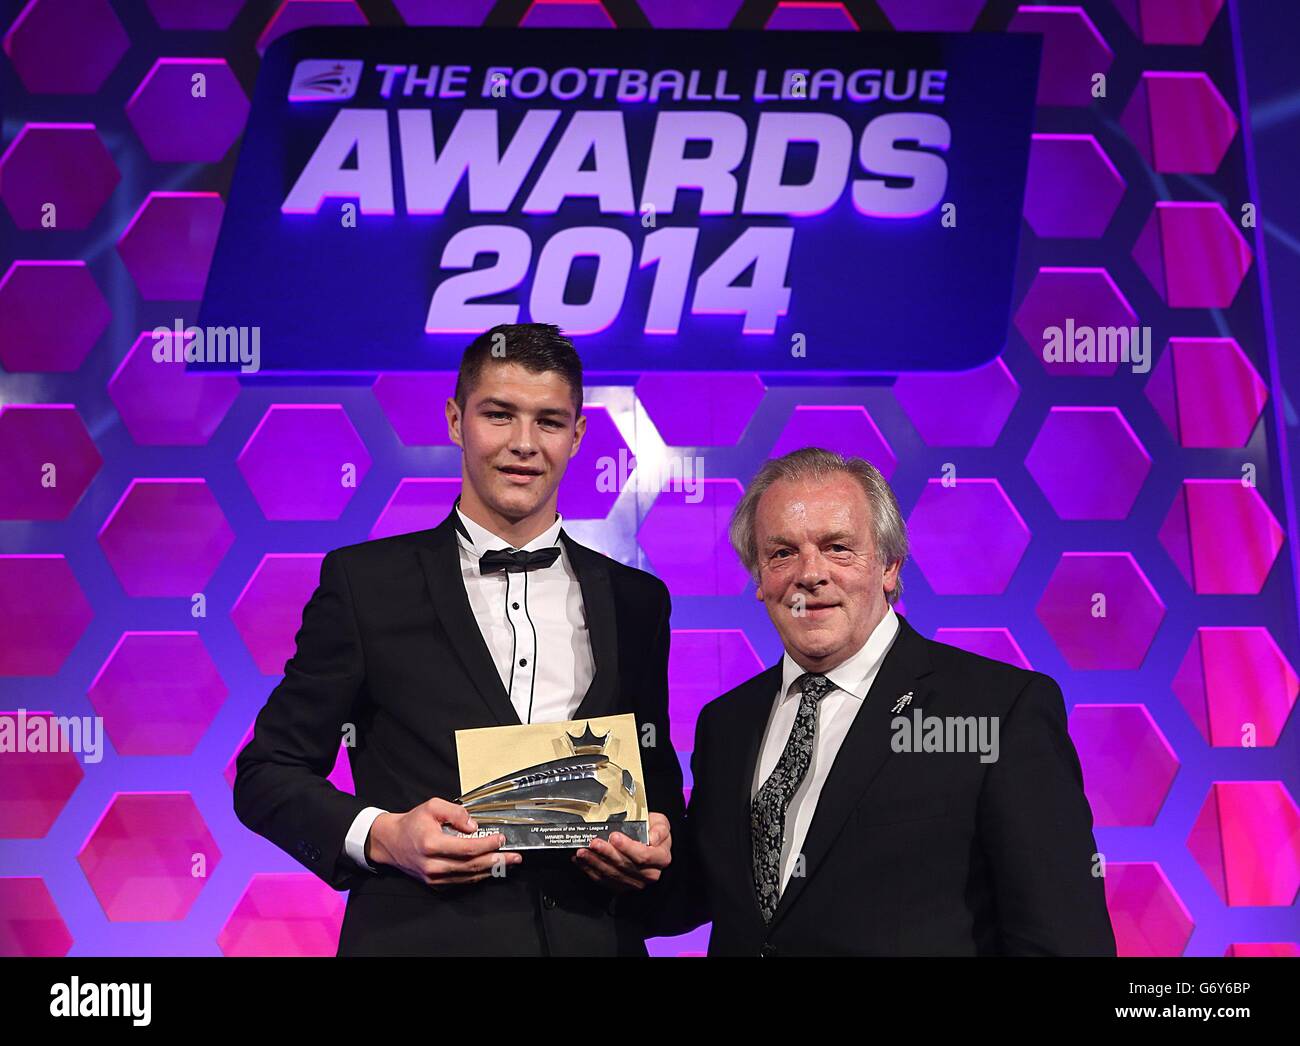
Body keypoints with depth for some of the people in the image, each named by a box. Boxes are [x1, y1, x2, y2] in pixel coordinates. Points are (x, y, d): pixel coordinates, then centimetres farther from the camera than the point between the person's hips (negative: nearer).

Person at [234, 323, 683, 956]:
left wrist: (657, 844, -6)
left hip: (594, 938, 3)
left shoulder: (637, 601, 8)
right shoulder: (363, 581, -1)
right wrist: (381, 835, -17)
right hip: (420, 935, -2)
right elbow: (267, 773, -1)